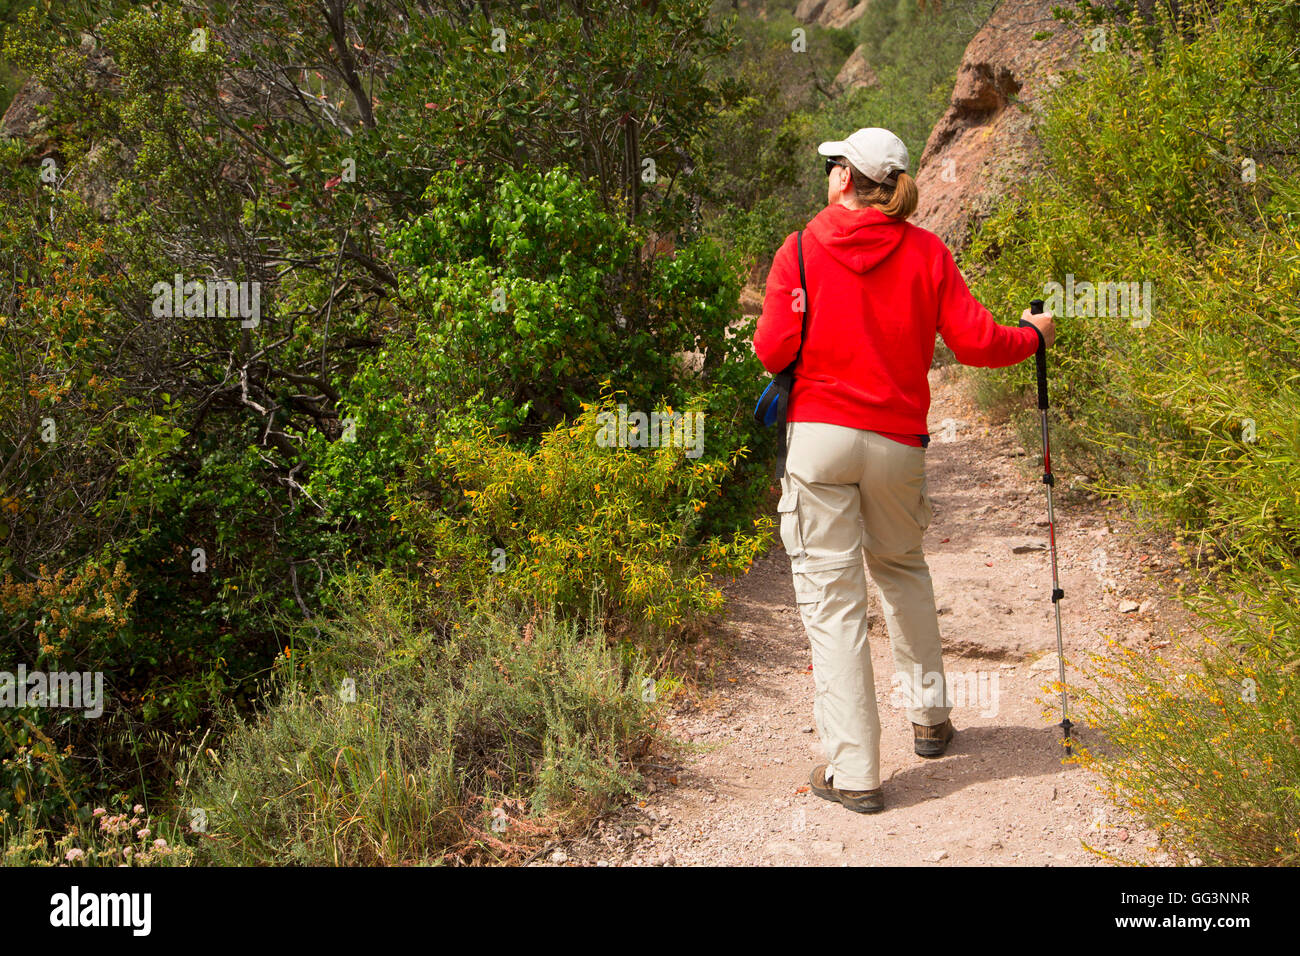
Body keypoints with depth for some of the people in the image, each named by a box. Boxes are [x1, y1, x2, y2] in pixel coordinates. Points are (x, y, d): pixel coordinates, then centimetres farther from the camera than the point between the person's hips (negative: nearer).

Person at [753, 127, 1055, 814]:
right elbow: (974, 343, 0)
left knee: (832, 595, -1)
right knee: (903, 573, 25)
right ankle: (930, 718, 37)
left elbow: (773, 352, -7)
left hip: (819, 435, -3)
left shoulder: (800, 251, -3)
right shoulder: (926, 251, 3)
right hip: (899, 441, 3)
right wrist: (1033, 336, 21)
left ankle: (853, 771, -1)